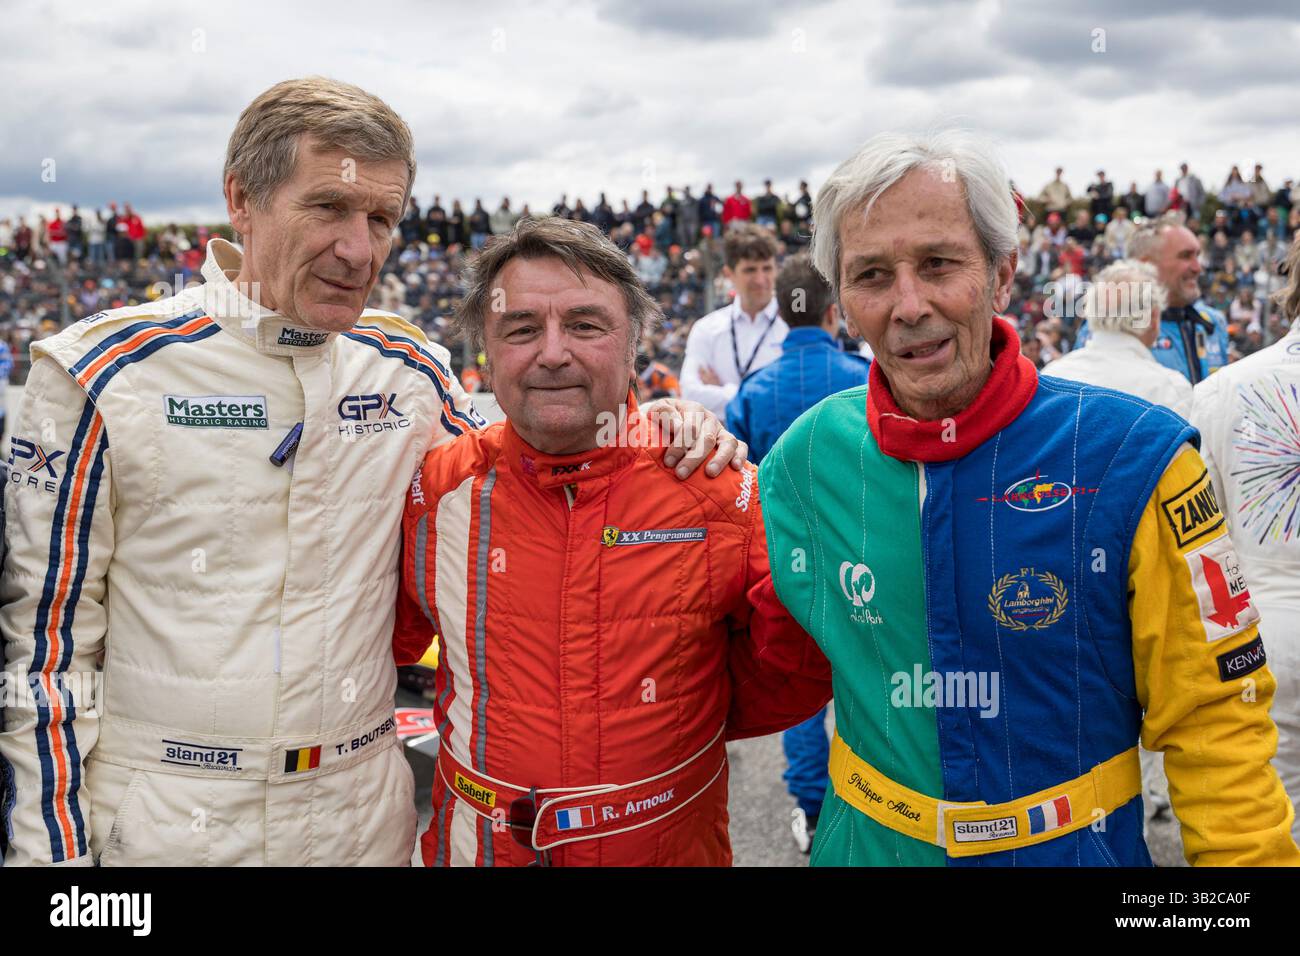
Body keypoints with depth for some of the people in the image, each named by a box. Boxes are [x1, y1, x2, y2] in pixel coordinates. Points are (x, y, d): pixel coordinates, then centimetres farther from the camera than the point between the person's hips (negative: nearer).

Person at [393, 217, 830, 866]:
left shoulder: (718, 490, -14)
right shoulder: (437, 489, -10)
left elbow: (755, 706, -7)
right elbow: (391, 642, 3)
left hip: (674, 847, 0)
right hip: (477, 846, 1)